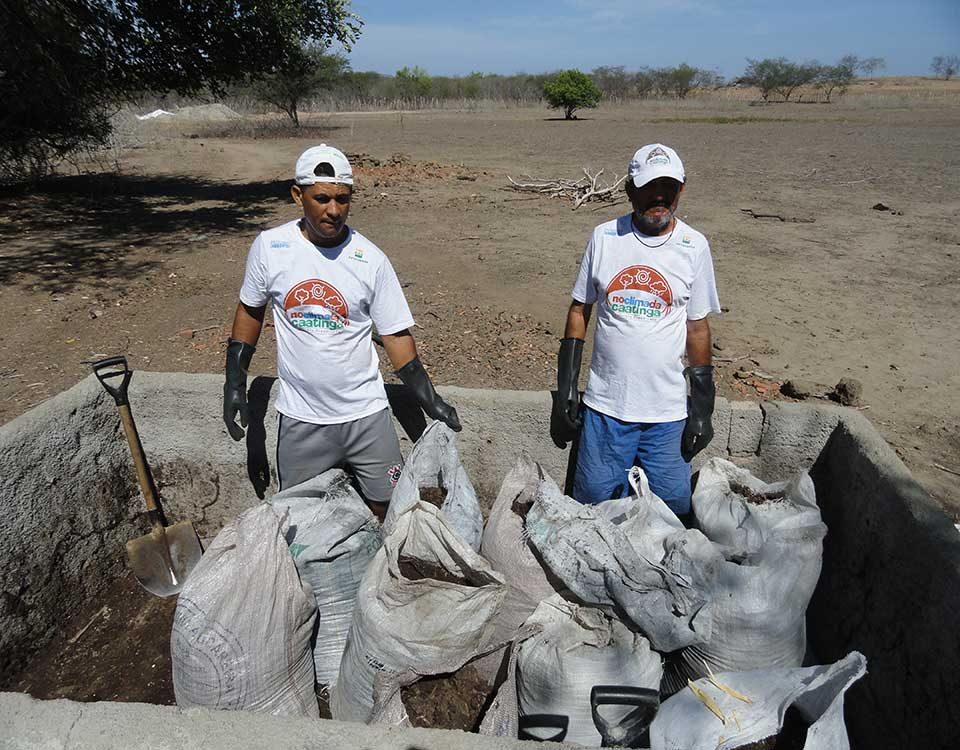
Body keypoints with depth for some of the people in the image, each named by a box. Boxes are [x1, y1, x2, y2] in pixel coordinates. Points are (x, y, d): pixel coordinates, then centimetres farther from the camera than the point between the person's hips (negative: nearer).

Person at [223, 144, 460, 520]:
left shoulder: (371, 259, -9)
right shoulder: (269, 246, -6)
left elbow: (395, 334, -3)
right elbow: (250, 310, 9)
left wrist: (430, 399, -7)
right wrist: (235, 382, 5)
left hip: (366, 413, -1)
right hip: (300, 418, 1)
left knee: (390, 511, 10)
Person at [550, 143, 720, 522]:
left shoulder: (694, 246, -2)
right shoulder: (604, 237, -1)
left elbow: (698, 328, 3)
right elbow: (579, 311, 5)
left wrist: (702, 407, 2)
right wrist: (565, 388, 2)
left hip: (668, 410, 0)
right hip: (605, 405, 0)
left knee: (672, 510, 8)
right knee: (593, 505, 10)